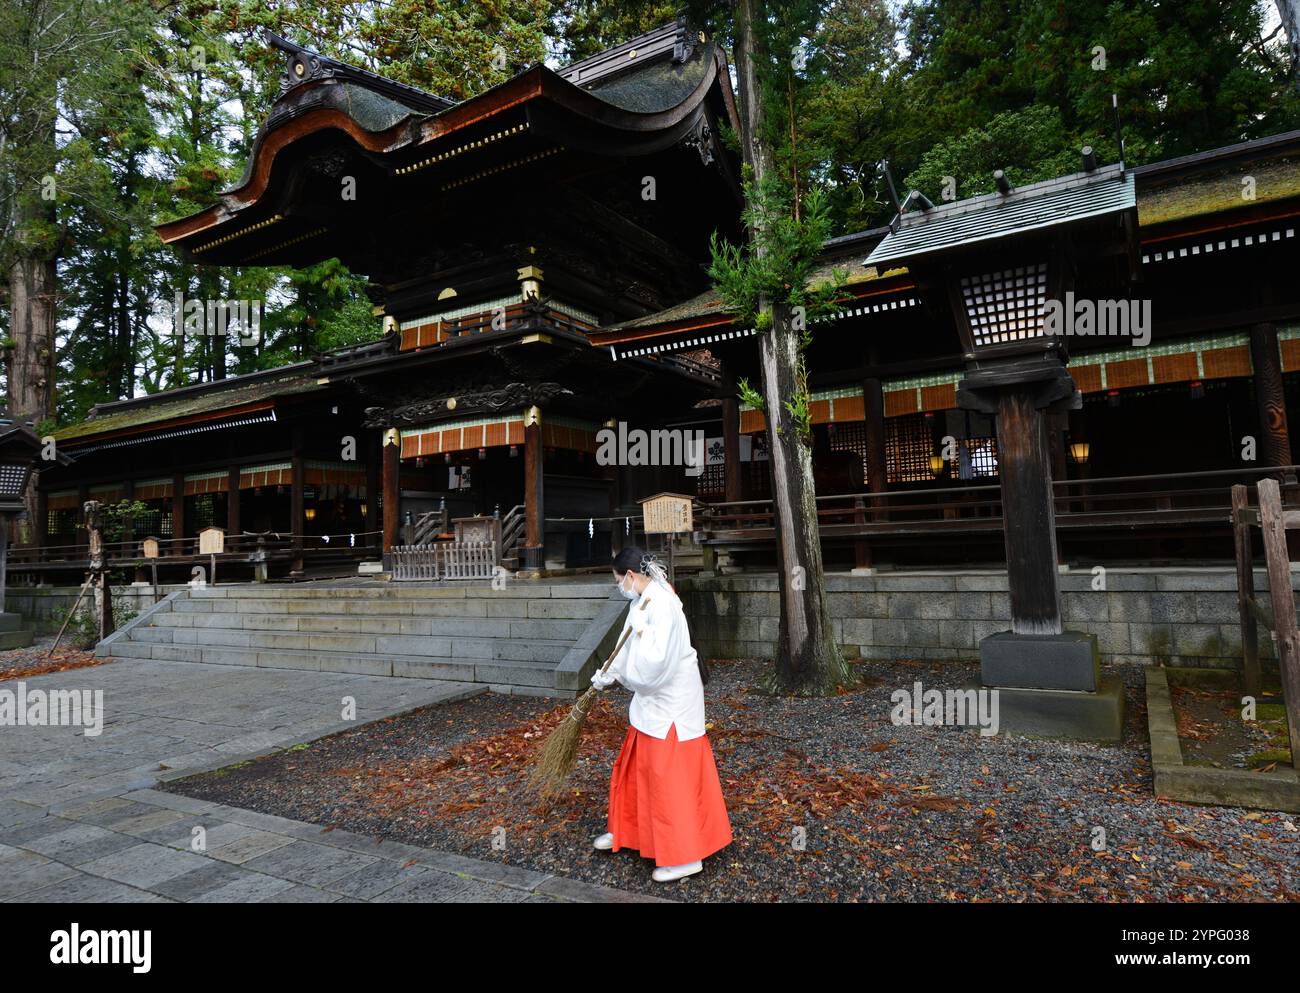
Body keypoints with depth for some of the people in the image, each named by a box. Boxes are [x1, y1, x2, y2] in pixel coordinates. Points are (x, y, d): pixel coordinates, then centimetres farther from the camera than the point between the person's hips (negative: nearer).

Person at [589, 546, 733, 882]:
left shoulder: (662, 604, -25)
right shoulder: (644, 600, 5)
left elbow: (656, 659, -33)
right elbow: (631, 648, 18)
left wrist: (640, 628, -25)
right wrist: (609, 675, 21)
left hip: (671, 700, -10)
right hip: (653, 699, 10)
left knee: (669, 778, 1)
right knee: (634, 768, 22)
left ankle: (685, 856, 15)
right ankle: (626, 830, 40)